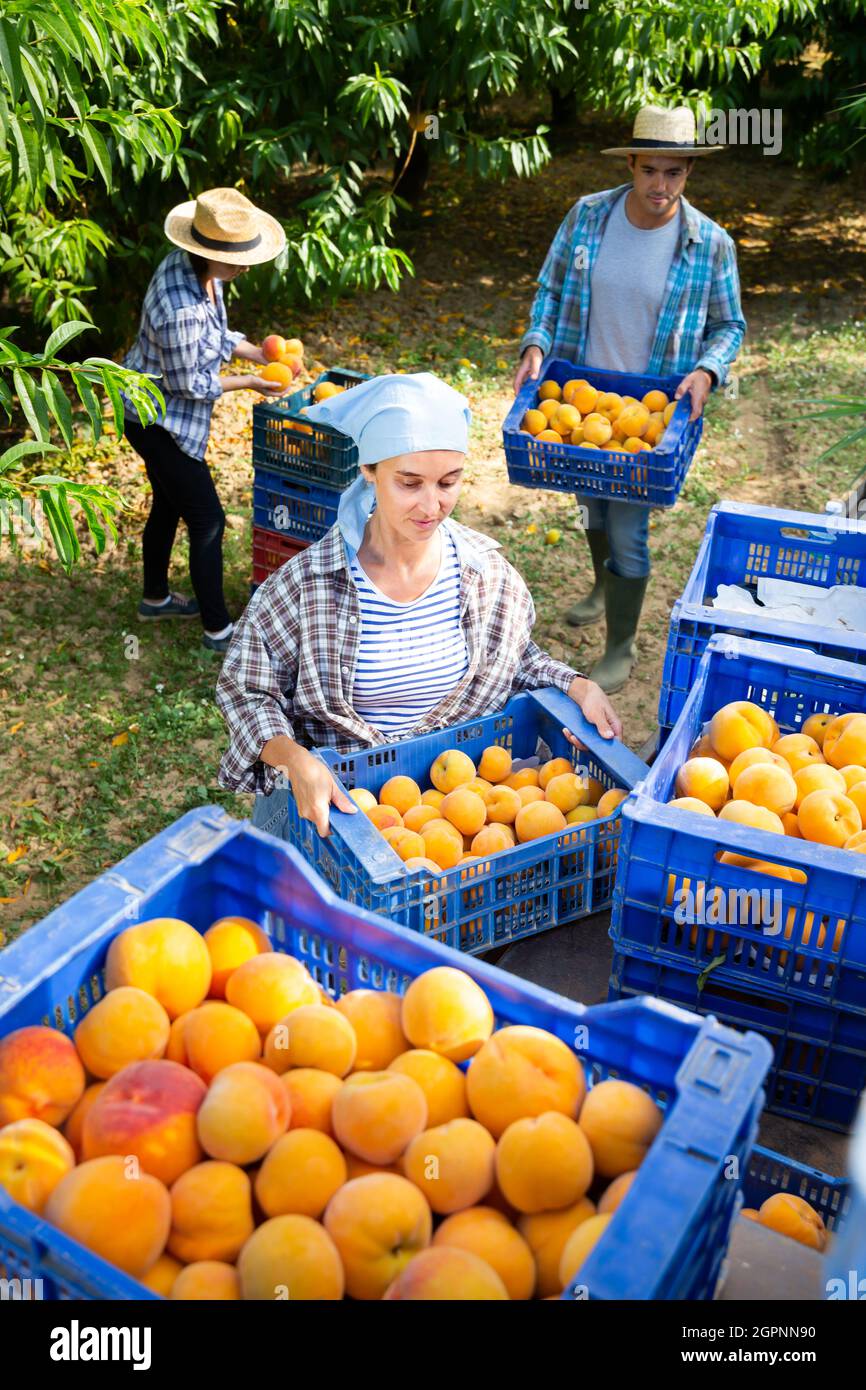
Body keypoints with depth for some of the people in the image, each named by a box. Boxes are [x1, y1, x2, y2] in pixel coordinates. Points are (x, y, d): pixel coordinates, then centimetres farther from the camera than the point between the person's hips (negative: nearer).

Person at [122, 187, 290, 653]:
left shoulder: (196, 266, -7)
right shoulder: (180, 309, -35)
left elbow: (215, 333, 10)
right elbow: (189, 384, -23)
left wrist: (261, 355, 0)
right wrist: (248, 383, -13)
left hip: (154, 409, 10)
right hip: (158, 421, -10)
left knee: (169, 506, 24)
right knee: (207, 521, 0)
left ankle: (155, 598, 44)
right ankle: (217, 630, 14)